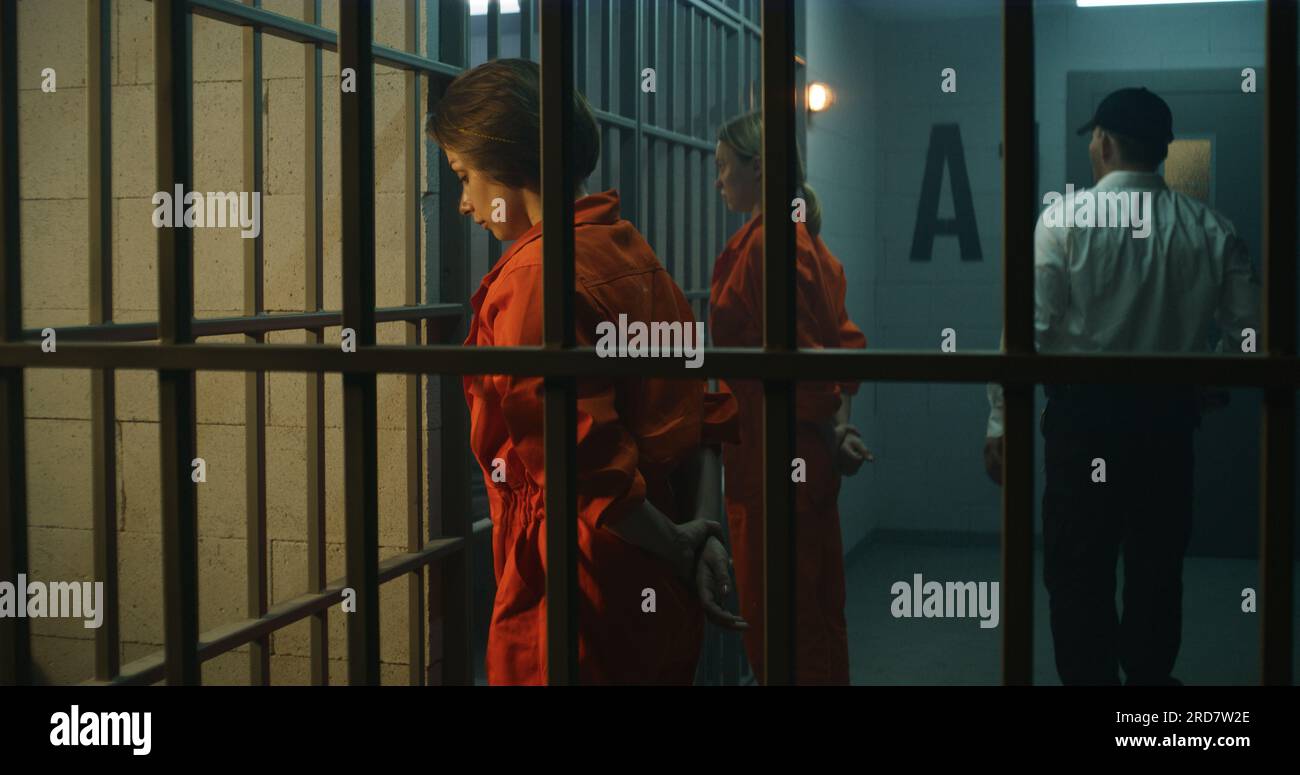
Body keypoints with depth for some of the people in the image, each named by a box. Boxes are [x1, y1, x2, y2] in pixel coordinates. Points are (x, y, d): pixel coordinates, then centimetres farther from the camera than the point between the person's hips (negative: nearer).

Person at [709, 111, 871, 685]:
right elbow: (844, 337, 11)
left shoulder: (763, 243, -17)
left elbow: (799, 352, -20)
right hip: (811, 460, 9)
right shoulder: (806, 239, 12)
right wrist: (839, 419, 2)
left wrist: (829, 433, -9)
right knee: (819, 615, 17)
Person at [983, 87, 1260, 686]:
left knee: (1079, 570, 7)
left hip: (1085, 416, -3)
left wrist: (1000, 419, -8)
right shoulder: (1211, 230, 0)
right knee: (1158, 564, 16)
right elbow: (1248, 332, 0)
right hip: (1168, 418, 3)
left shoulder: (1065, 219, -10)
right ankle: (1151, 676, 29)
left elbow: (1029, 328, -14)